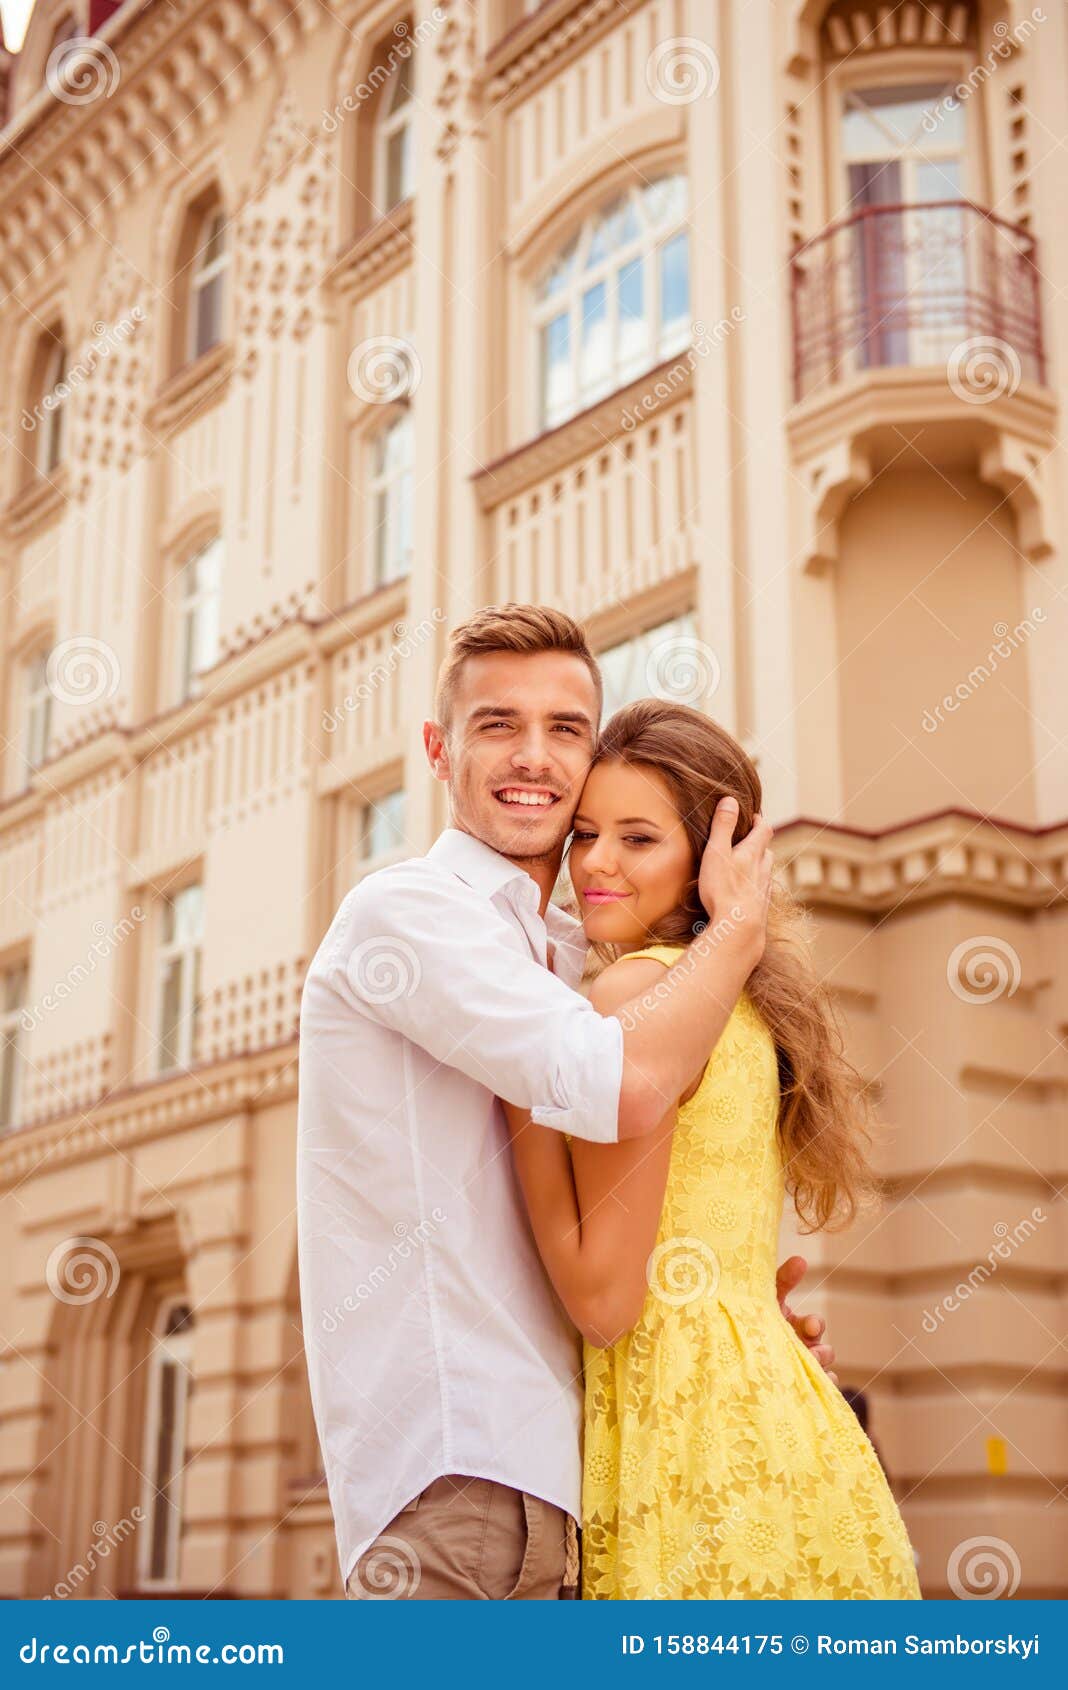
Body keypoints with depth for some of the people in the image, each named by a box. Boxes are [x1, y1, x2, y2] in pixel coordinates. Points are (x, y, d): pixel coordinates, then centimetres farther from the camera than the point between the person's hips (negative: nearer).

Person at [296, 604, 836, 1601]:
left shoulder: (569, 959, 20)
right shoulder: (405, 908, -8)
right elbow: (621, 1091, -23)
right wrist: (740, 925, -7)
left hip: (551, 1469, 9)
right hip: (456, 1474, -8)